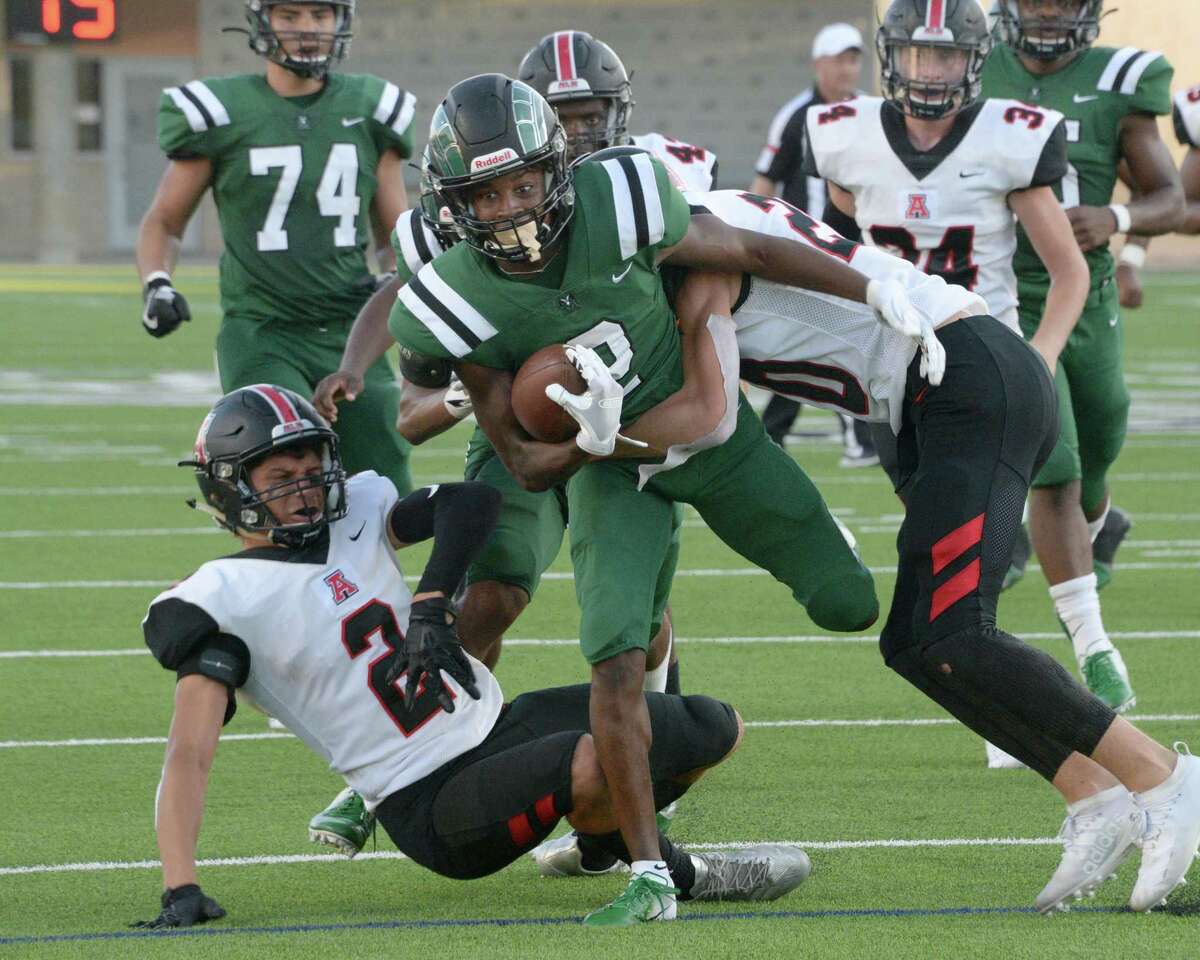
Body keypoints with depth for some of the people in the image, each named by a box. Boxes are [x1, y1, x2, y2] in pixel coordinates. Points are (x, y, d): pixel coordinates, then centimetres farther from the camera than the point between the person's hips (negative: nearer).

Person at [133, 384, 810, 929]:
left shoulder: (354, 512, 7)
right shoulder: (223, 602, -12)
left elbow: (472, 500, -7)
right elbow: (190, 754, -21)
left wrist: (431, 608, -24)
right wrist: (181, 892, -31)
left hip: (494, 720, 8)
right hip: (431, 805, -8)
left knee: (717, 729, 7)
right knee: (590, 761, -37)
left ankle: (601, 840, 30)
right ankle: (679, 876, -9)